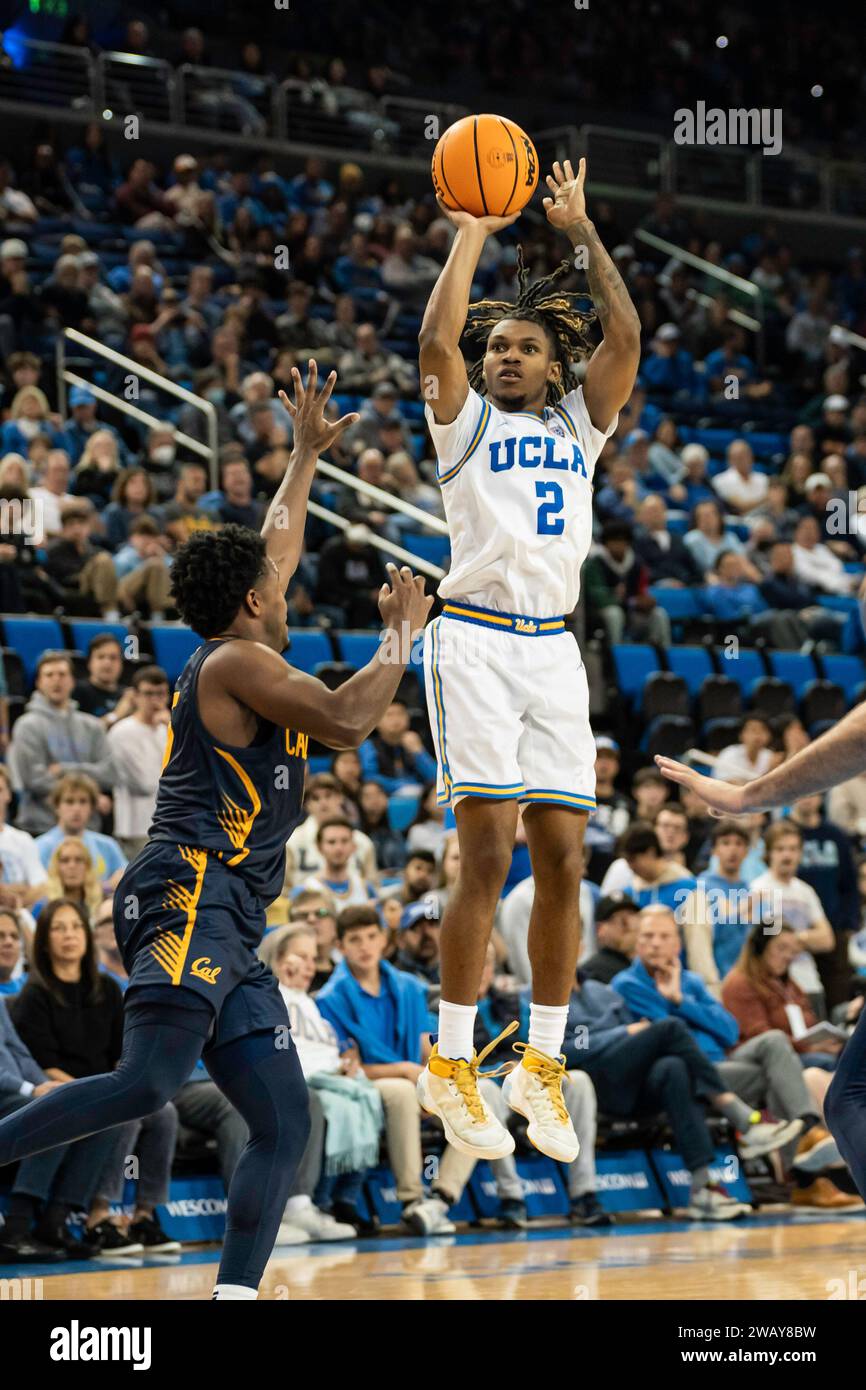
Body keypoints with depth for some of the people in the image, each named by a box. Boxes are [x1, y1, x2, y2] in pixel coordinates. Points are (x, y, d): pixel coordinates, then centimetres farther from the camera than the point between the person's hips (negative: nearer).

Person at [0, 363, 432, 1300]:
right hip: (186, 900, -10)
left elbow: (274, 547, 40)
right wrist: (402, 634, 0)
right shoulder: (238, 662, -2)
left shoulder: (235, 657, 25)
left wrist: (306, 455, 48)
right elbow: (345, 722, -15)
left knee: (285, 1127, 0)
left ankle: (234, 1296, -8)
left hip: (227, 927, 10)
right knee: (150, 1081, -27)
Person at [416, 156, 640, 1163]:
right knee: (487, 857, -11)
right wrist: (472, 233, -2)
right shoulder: (466, 420, 9)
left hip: (554, 649, 4)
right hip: (476, 638, -4)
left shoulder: (579, 424, 18)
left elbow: (624, 338, 5)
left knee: (563, 861, 1)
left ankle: (541, 1063, 10)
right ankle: (451, 1063, -6)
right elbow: (436, 342, -10)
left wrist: (582, 230, 6)